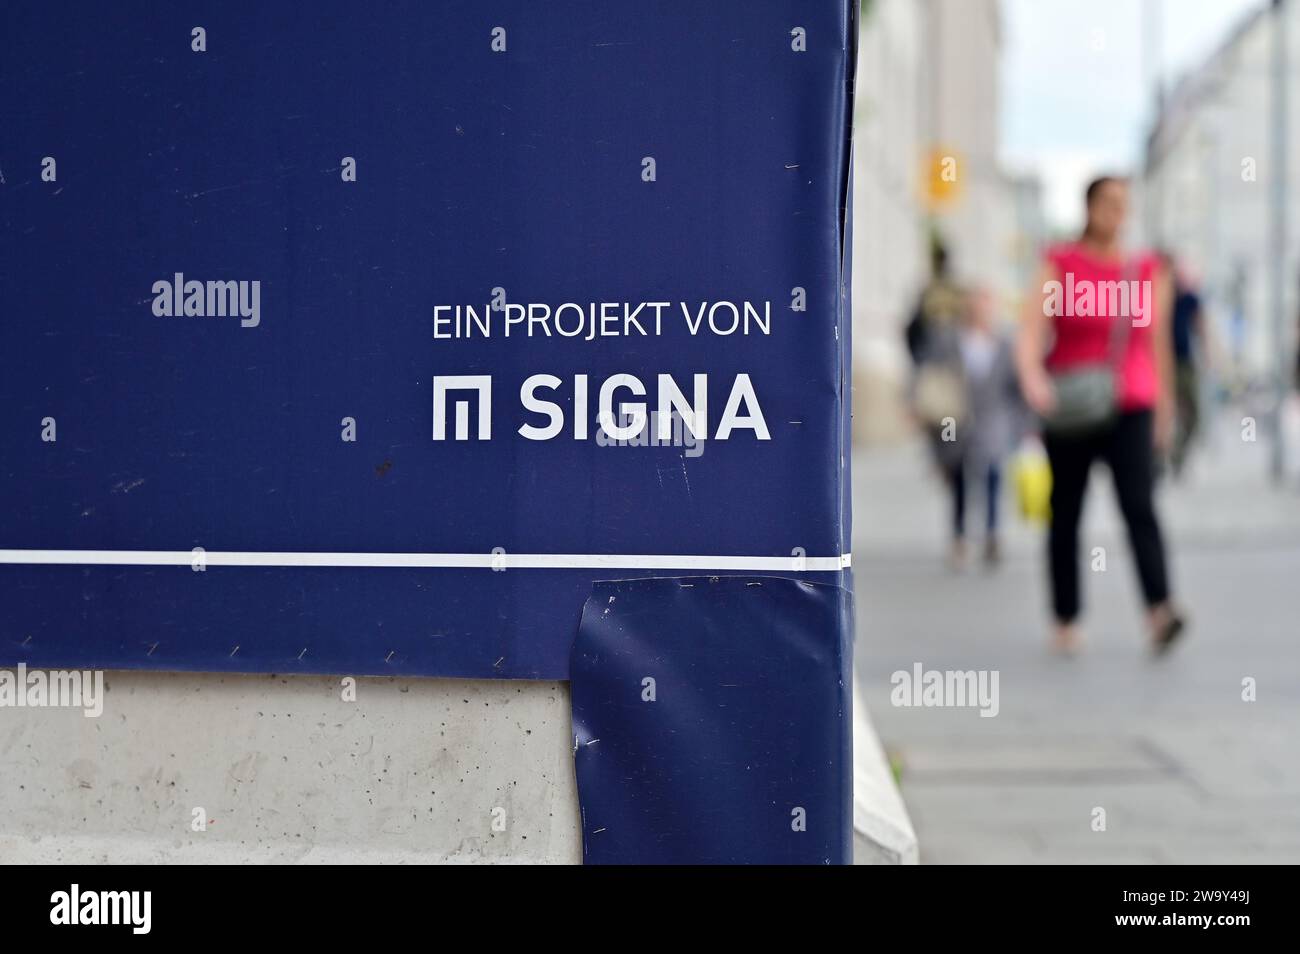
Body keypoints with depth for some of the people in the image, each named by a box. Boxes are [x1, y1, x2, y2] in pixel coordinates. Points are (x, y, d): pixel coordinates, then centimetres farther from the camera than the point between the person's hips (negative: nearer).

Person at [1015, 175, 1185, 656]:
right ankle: (1066, 621, 21)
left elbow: (1159, 343, 17)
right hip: (1070, 412, -1)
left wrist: (1165, 409, 20)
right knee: (1066, 516, 8)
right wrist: (1034, 380, -34)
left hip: (1130, 410, 1)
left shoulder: (1147, 271, 8)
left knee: (1140, 506, -18)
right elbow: (1030, 334, -14)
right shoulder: (1061, 266, -1)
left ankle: (1160, 612, -31)